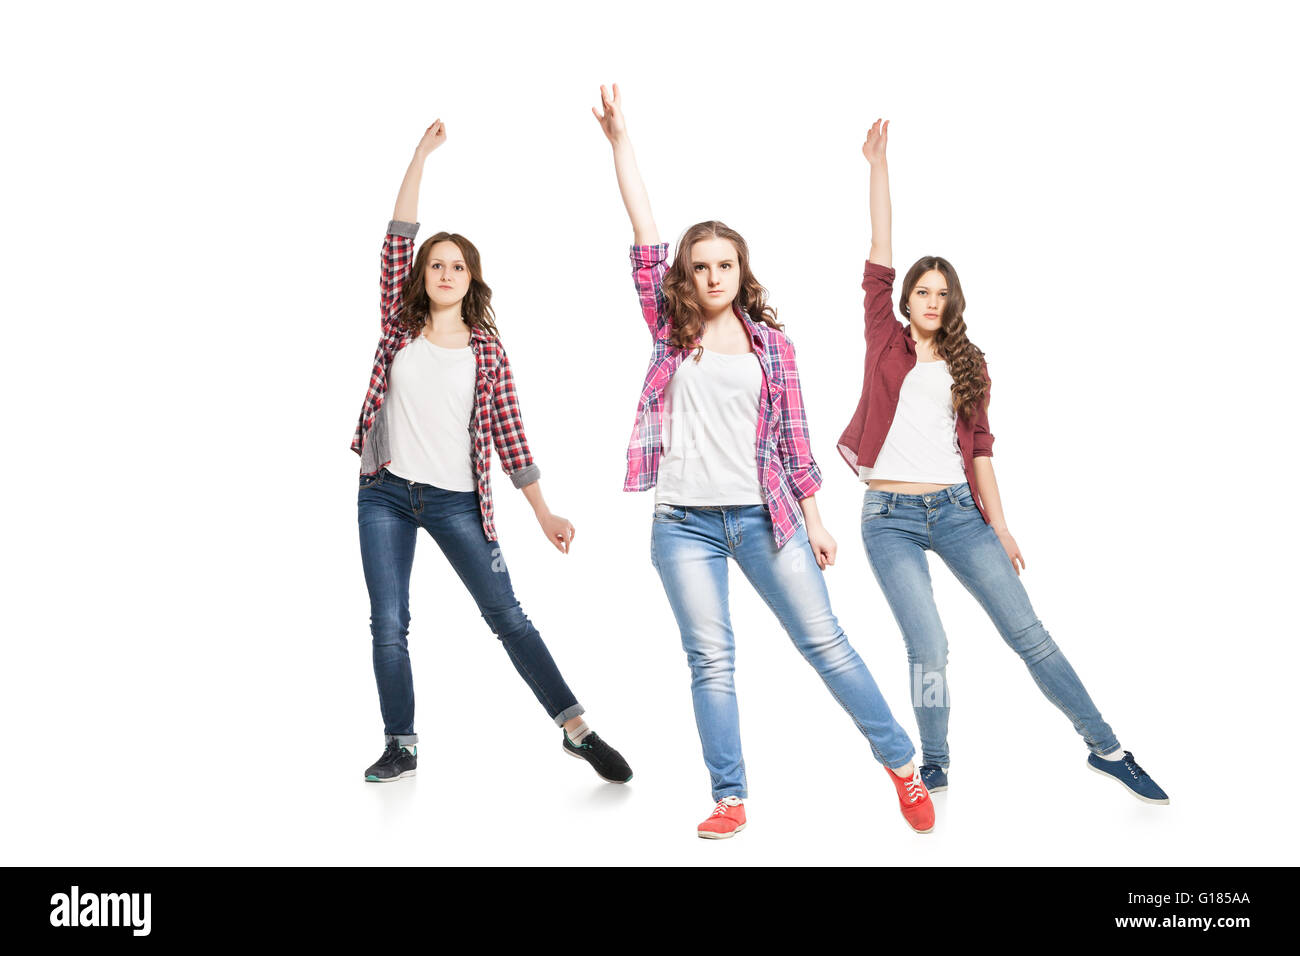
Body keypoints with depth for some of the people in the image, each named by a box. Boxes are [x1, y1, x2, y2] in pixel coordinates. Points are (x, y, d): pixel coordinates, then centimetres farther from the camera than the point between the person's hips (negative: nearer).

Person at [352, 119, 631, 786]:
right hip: (384, 493, 2)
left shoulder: (487, 349, 2)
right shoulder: (399, 325, 4)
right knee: (388, 626, 3)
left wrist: (544, 513, -2)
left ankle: (577, 729, 4)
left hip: (456, 500, -1)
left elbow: (508, 432, 2)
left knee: (507, 615, -3)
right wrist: (421, 155, -6)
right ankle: (401, 746, 17)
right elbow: (397, 241, -4)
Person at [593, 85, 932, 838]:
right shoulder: (671, 331, 6)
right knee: (711, 661, 1)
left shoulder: (772, 342, 8)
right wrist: (620, 140, -5)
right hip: (684, 522, 0)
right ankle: (731, 799, 9)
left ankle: (904, 763, 13)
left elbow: (793, 434, 8)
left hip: (764, 515, 0)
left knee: (825, 640, 2)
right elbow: (645, 238, 0)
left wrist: (814, 519, 6)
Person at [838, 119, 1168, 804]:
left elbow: (978, 445, 9)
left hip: (958, 511, 2)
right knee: (928, 649, -10)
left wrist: (999, 525, 3)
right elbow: (879, 259, 1)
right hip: (891, 516, -2)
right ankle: (933, 768, 10)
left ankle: (1105, 748, 9)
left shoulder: (967, 364, 13)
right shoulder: (886, 341, 7)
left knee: (1027, 632, 1)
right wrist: (878, 166, 0)